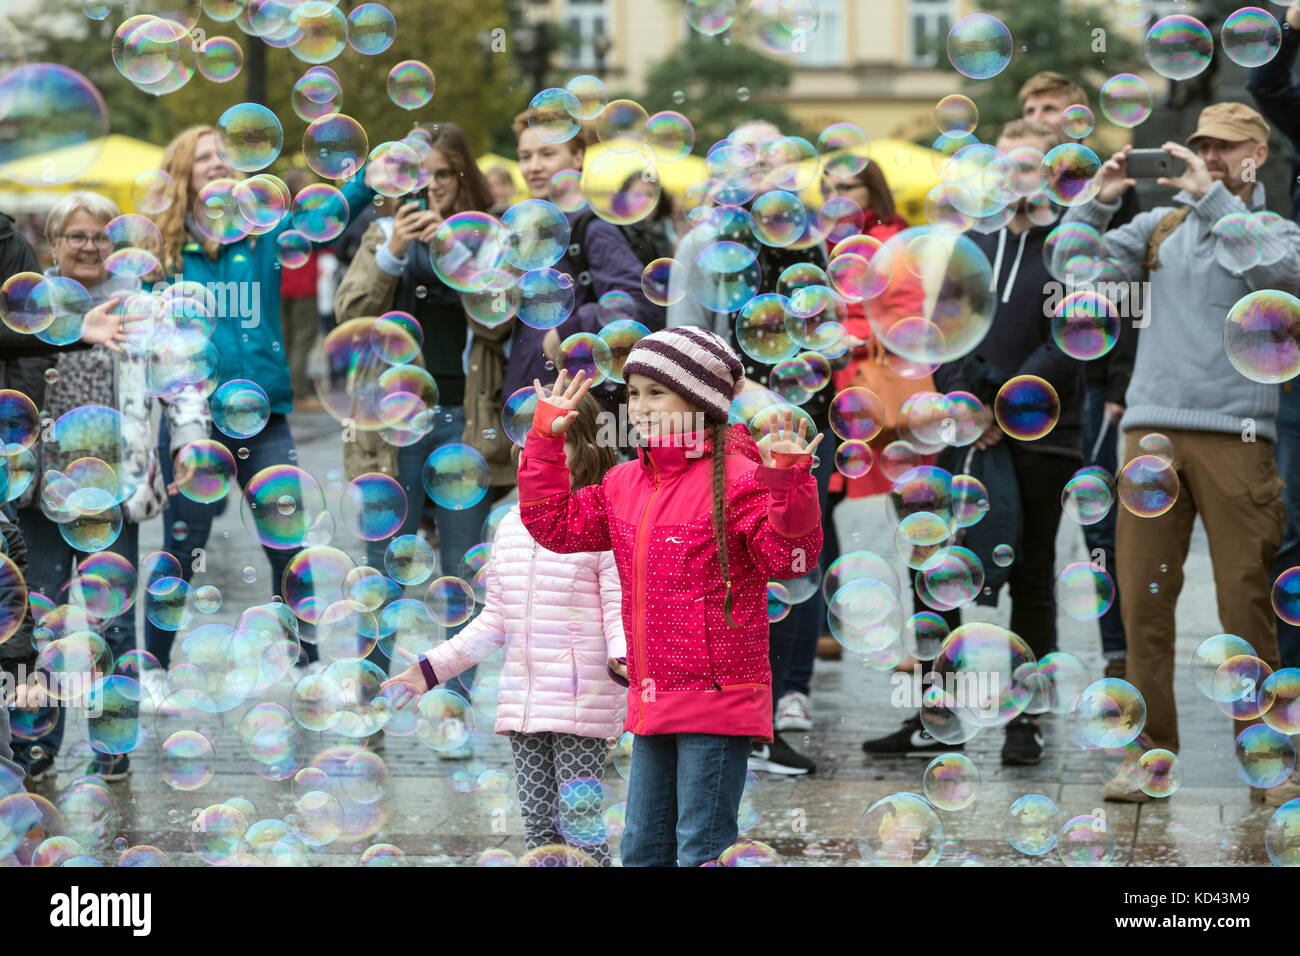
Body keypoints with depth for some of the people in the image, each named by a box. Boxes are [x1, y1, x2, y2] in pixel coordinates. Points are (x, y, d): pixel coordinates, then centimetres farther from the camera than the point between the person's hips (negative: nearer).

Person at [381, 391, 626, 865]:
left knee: (579, 825, -6)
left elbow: (620, 610, -10)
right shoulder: (512, 526, 13)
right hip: (522, 698, 7)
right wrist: (430, 670, 17)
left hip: (581, 702, -7)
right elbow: (494, 621, 19)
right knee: (537, 822, 10)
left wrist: (625, 660, -30)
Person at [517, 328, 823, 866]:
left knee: (702, 852, -6)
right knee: (643, 848, 14)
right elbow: (555, 524, 22)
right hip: (652, 701, 8)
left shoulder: (736, 477, -12)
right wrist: (545, 439, 17)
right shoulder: (625, 483, 12)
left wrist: (788, 486, -36)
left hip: (718, 698, -8)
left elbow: (788, 557, -21)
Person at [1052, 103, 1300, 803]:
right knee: (1144, 595, -1)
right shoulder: (1161, 227, 18)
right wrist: (1098, 202, -1)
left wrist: (1211, 196, -13)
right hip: (1152, 428, 3)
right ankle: (1151, 751, 5)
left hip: (1235, 433, -3)